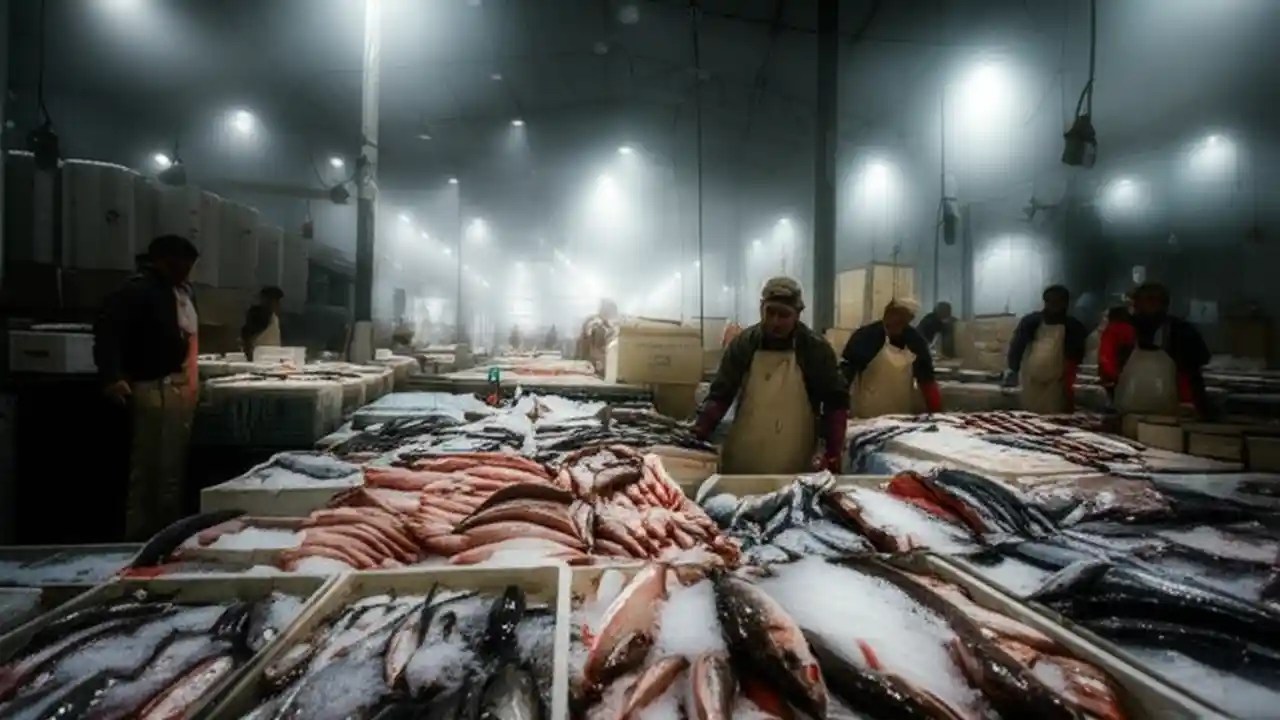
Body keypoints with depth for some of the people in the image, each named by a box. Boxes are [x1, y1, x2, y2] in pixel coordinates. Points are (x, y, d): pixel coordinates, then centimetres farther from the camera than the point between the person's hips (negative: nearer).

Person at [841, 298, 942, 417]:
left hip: (903, 414, 5)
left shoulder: (915, 339, 2)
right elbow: (845, 373, -15)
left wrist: (936, 412, 2)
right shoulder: (865, 336, -12)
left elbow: (926, 377, 8)